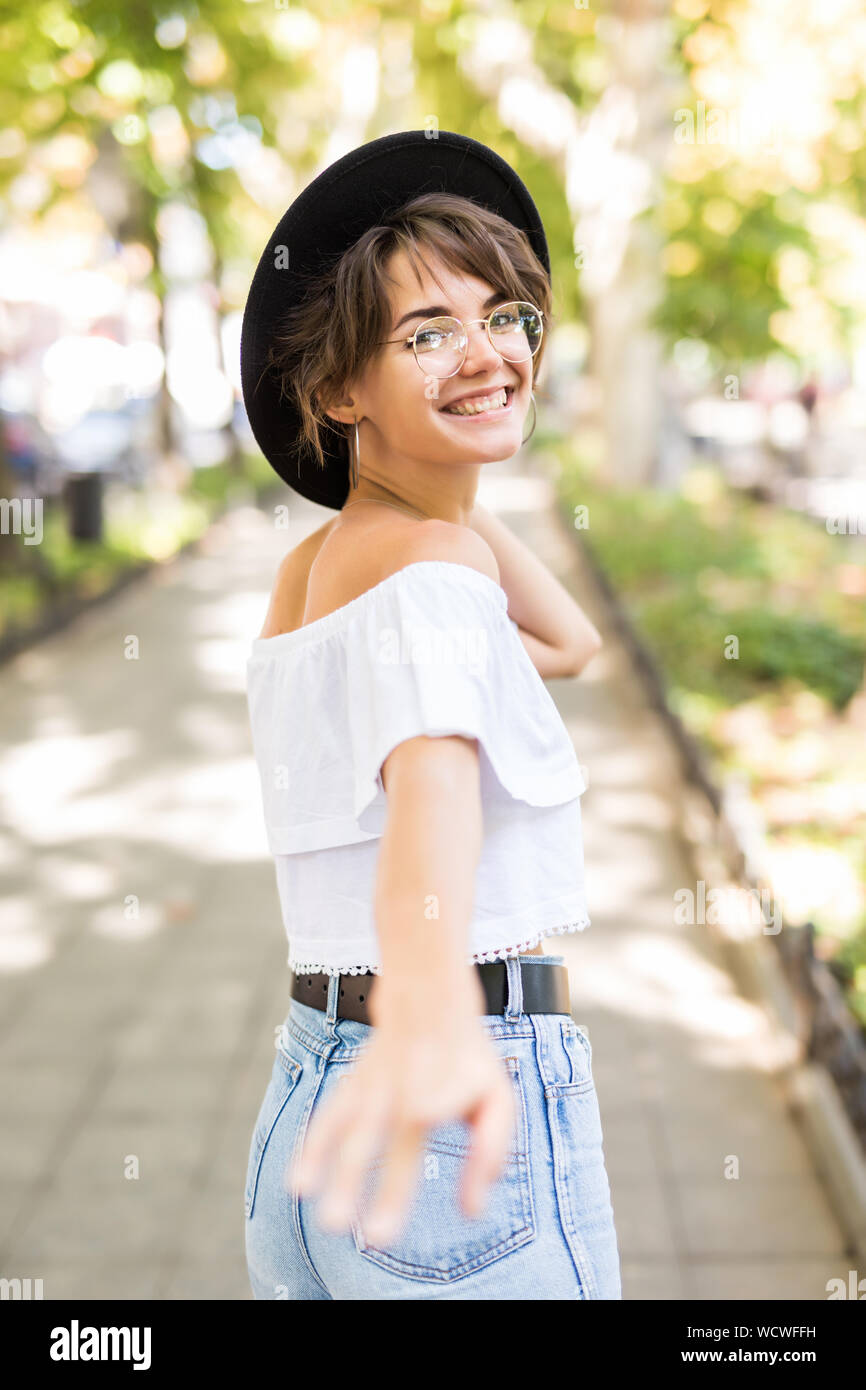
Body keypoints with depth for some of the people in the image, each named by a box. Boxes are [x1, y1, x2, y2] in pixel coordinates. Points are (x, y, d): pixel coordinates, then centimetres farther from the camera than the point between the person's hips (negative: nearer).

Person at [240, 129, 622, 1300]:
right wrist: (429, 1009, -52)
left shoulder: (310, 568, 13)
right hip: (492, 1115, -8)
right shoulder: (429, 564, -13)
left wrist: (447, 484, 16)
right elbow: (432, 765, -35)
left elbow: (569, 643, 22)